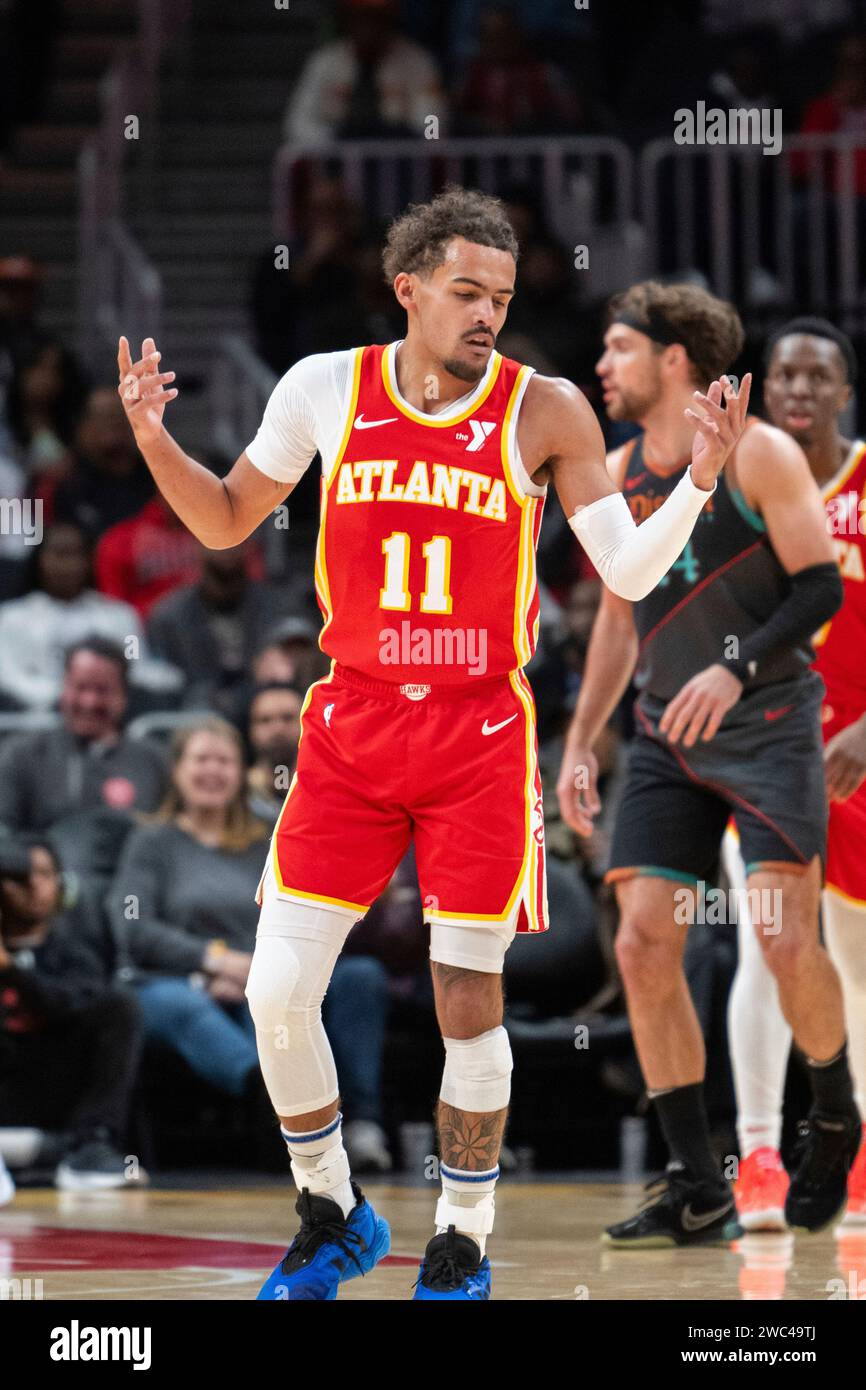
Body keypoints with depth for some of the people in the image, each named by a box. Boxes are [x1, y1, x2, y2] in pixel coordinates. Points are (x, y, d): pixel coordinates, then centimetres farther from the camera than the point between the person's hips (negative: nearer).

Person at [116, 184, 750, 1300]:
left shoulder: (545, 412, -5)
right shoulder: (325, 389, 0)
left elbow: (628, 572, -4)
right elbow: (225, 520, 14)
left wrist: (699, 480, -19)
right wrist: (154, 439, -3)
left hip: (480, 736, -2)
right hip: (352, 722, 2)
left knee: (468, 1002, 0)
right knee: (277, 994, -2)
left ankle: (461, 1248, 17)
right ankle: (332, 1218, 20)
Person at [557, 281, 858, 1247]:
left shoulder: (757, 454, -10)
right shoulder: (615, 475, 9)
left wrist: (736, 669, -26)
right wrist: (580, 742, 15)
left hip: (768, 723, -6)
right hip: (668, 737, 6)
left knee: (784, 936, -16)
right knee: (643, 944, -6)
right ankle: (697, 1193, 0)